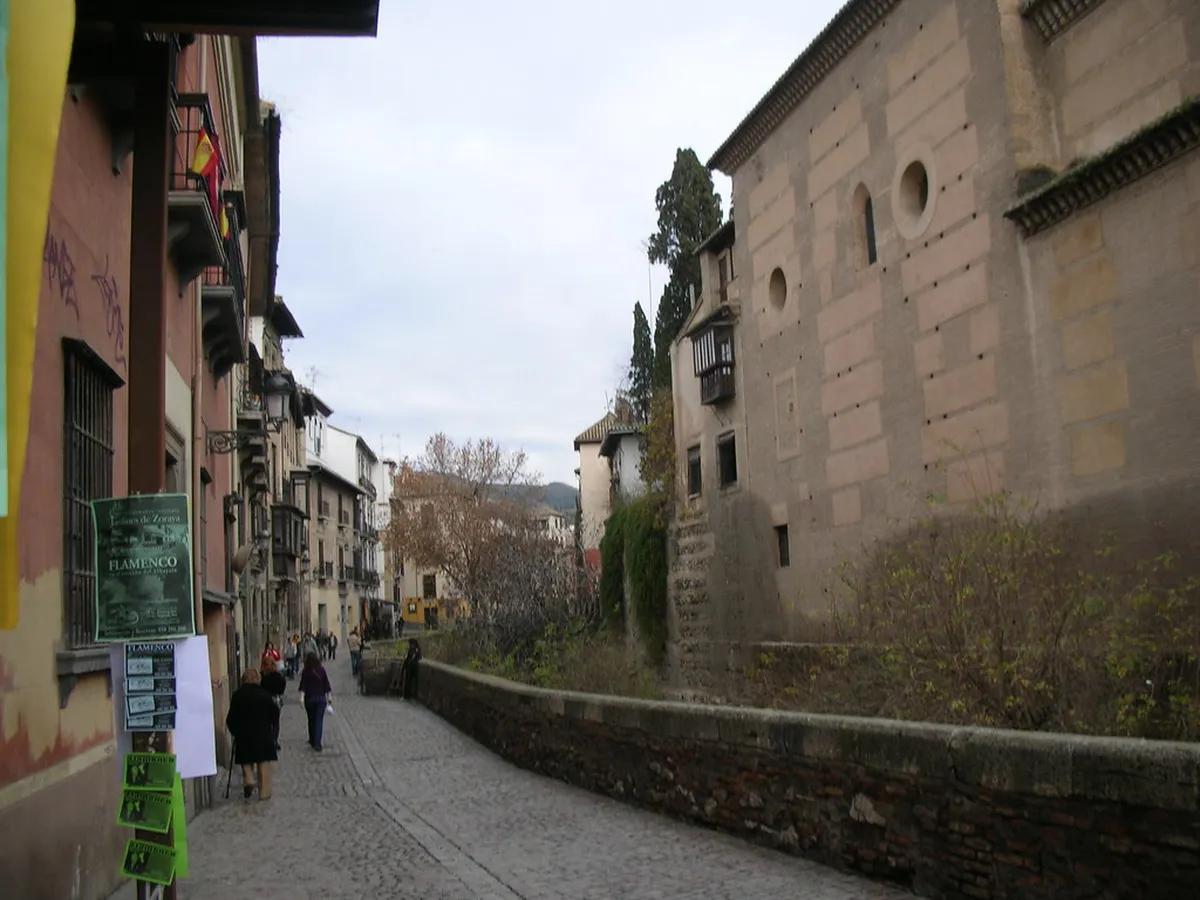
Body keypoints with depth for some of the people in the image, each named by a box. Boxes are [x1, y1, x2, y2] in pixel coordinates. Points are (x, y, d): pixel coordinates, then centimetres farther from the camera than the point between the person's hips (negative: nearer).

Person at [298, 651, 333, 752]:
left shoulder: (305, 672, -7)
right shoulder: (322, 670, -4)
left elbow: (302, 686, -14)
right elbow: (327, 685, 0)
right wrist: (329, 697, 7)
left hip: (309, 698, 0)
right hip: (321, 698, 0)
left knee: (311, 720, 17)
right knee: (319, 721, -1)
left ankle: (312, 741, 29)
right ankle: (317, 743, -10)